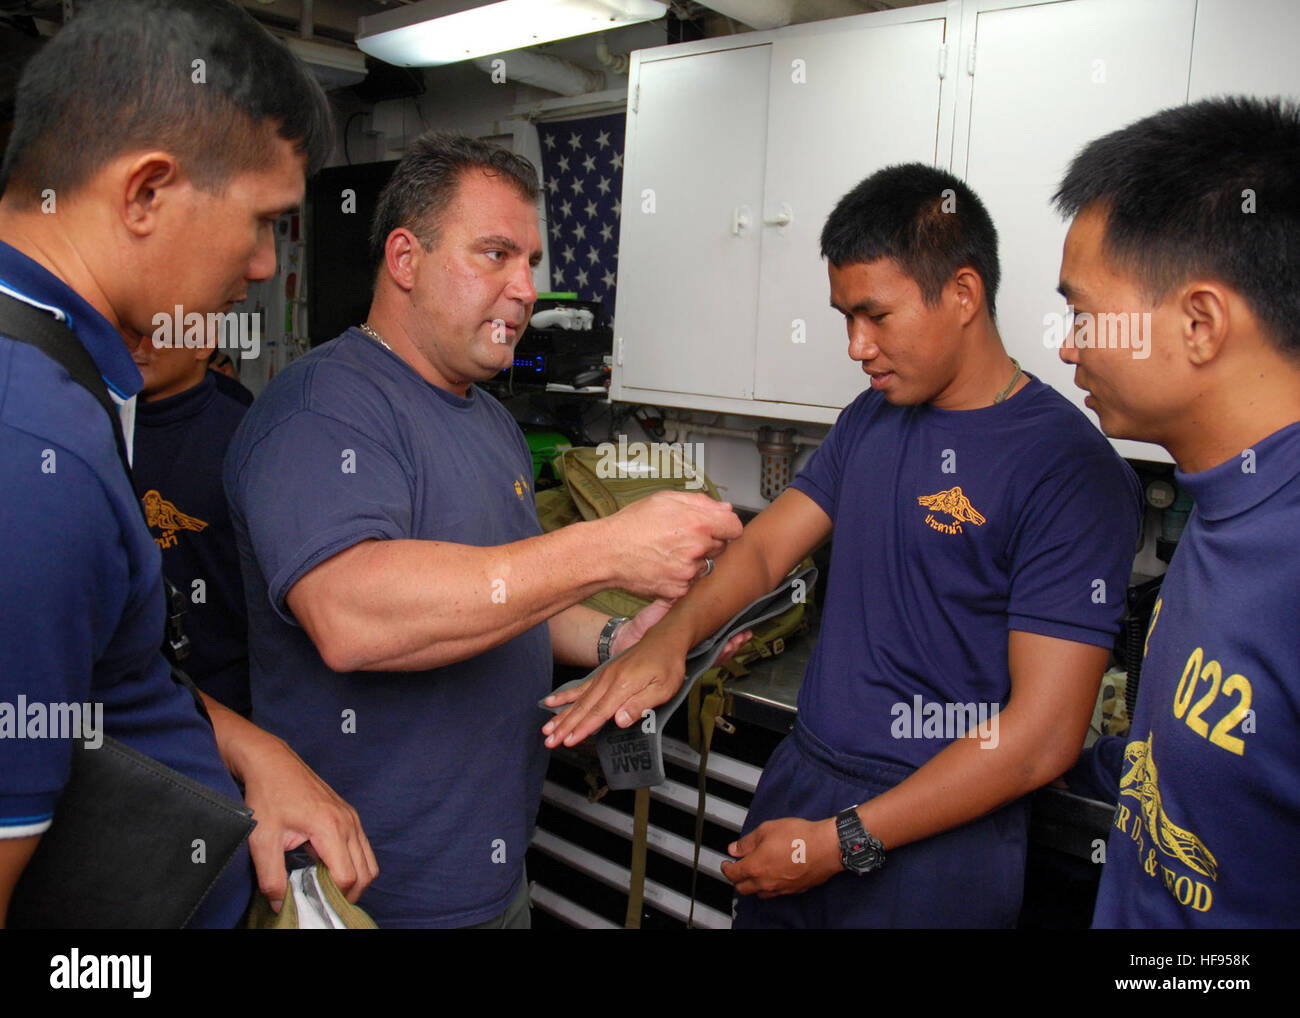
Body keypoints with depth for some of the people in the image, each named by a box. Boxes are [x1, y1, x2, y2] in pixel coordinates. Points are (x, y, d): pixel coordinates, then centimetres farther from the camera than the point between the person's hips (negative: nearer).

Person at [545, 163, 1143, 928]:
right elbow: (765, 548, 3)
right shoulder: (869, 420, 6)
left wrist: (842, 842, -17)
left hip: (935, 836, -6)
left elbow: (1043, 736, -20)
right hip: (797, 780, 6)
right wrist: (671, 635, -17)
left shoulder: (1069, 468, -17)